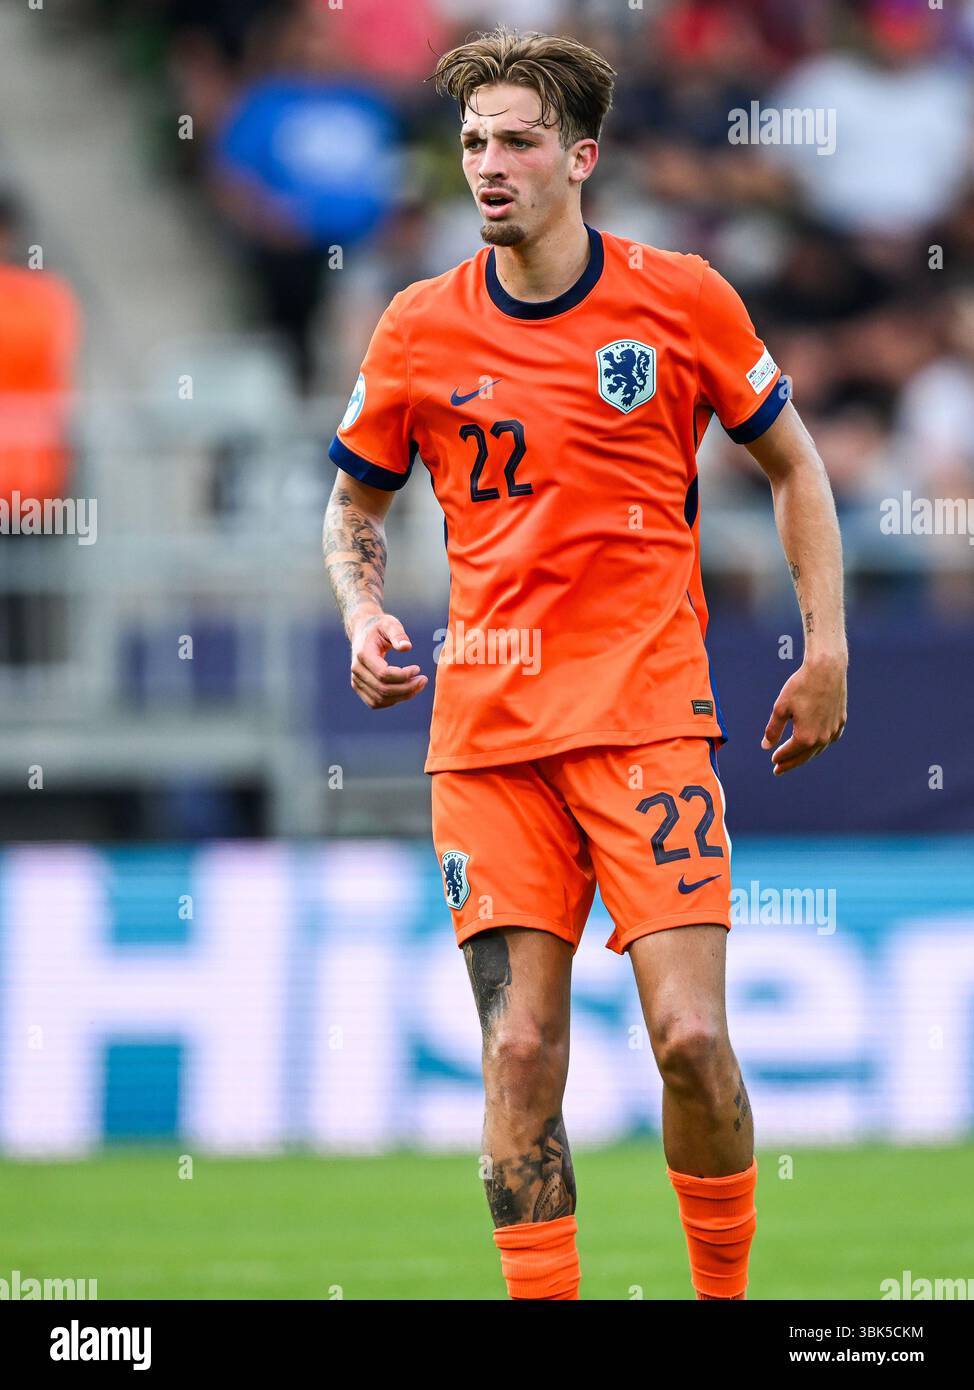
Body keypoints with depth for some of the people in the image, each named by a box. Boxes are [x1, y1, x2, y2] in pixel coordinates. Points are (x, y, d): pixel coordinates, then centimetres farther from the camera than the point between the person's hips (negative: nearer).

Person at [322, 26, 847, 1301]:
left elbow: (794, 466, 13)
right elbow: (355, 503, 18)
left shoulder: (680, 300, 1)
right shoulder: (422, 331, 5)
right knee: (521, 1051, -4)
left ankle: (727, 1287, 10)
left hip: (649, 711, -2)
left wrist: (827, 649, 6)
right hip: (486, 723, 2)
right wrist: (364, 618, -2)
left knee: (691, 1035, -10)